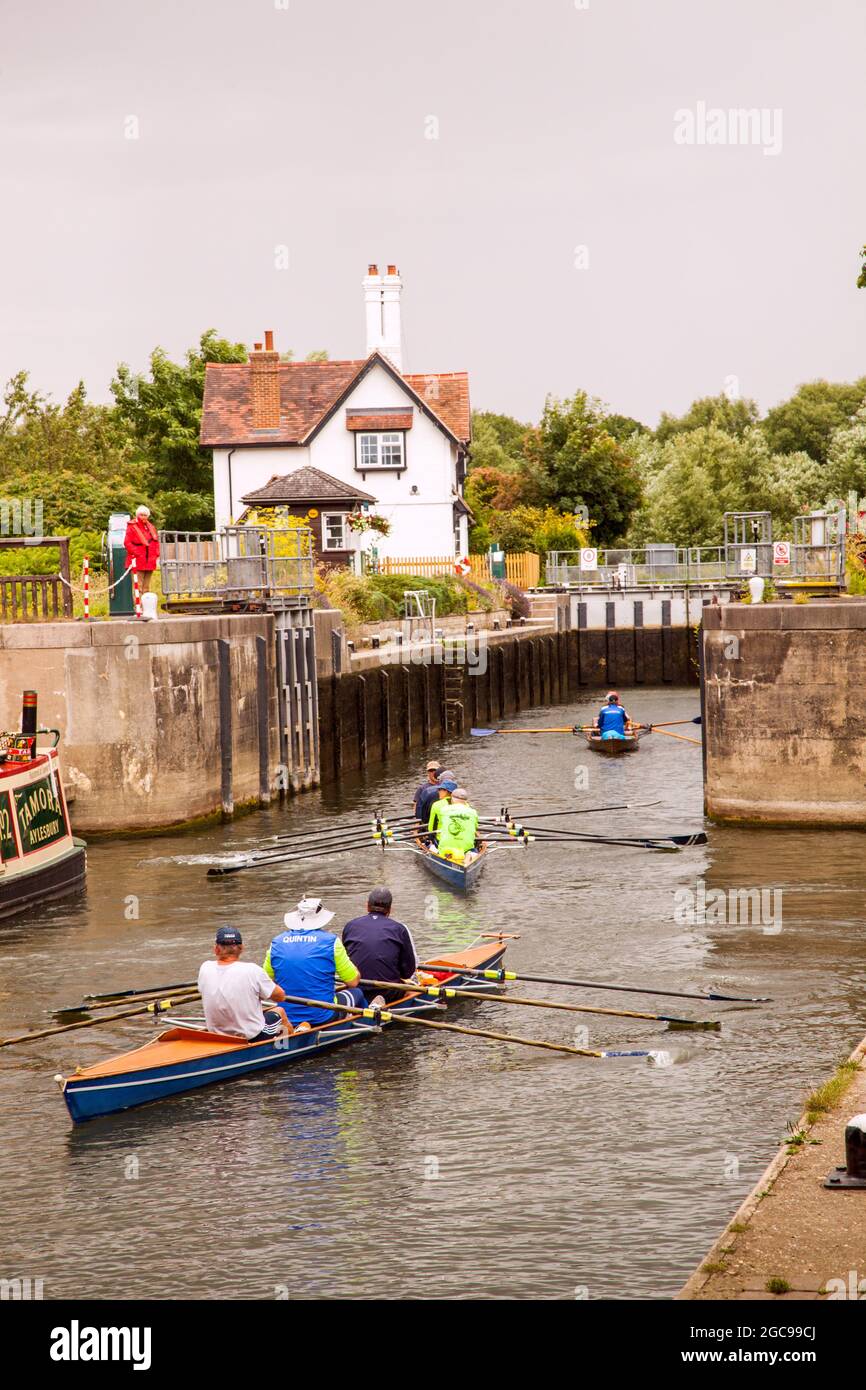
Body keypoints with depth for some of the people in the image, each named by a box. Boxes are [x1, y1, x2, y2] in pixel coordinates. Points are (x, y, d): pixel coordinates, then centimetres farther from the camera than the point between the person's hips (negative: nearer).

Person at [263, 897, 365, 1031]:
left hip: (288, 1019, 4)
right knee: (356, 993, 26)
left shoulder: (276, 943, 2)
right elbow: (353, 982, -3)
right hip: (323, 1017, -4)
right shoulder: (331, 941, -8)